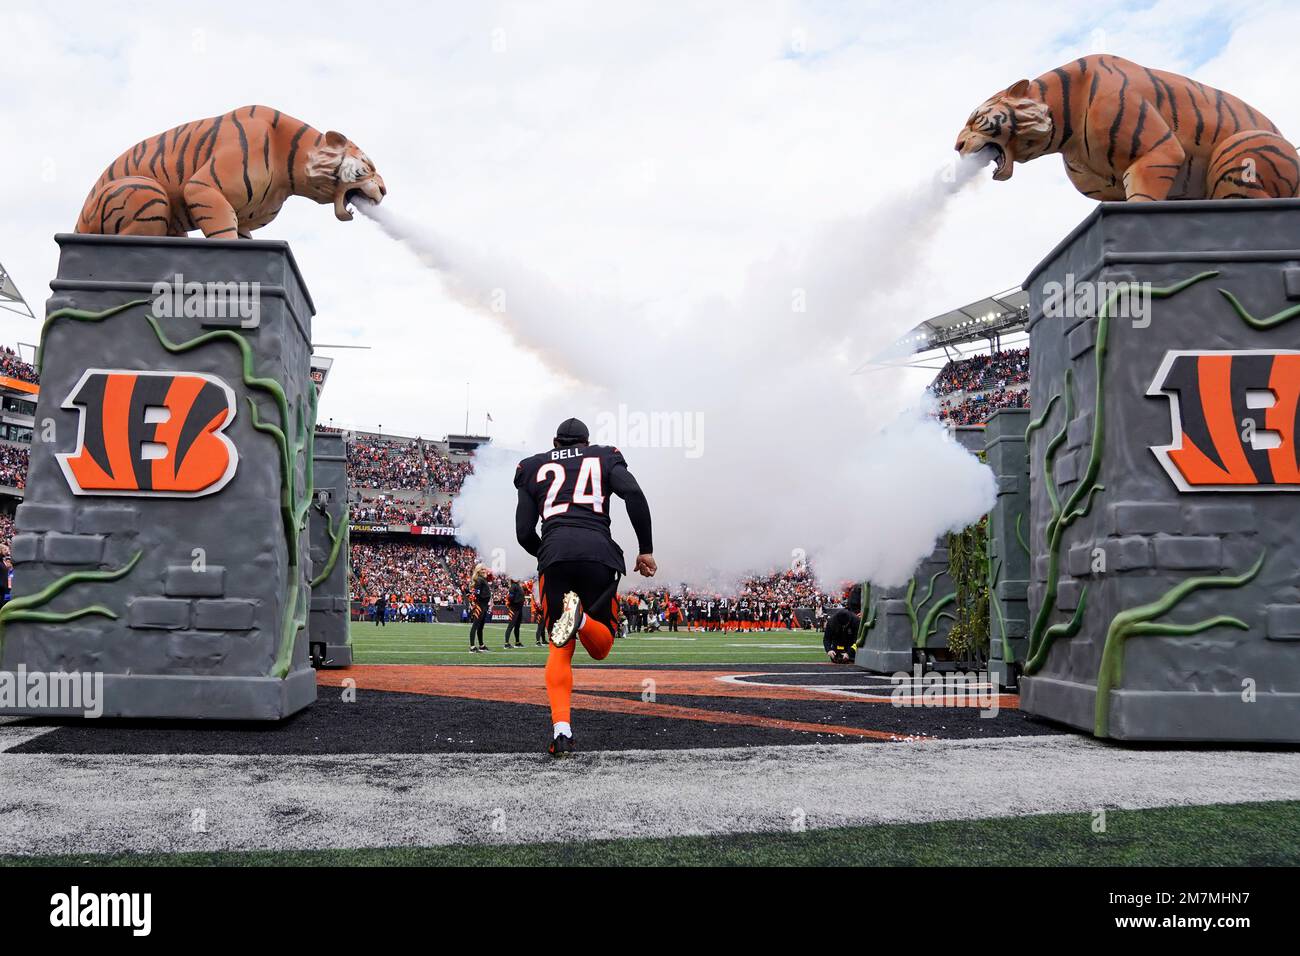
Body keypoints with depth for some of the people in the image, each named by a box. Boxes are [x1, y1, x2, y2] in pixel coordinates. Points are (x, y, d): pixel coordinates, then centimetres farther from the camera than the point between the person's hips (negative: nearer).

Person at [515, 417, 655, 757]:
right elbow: (633, 493, 1)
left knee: (560, 648, 10)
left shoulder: (534, 468, 24)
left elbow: (524, 533, 16)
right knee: (601, 648, 12)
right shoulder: (604, 458, 22)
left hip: (554, 552, 1)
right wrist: (646, 549, 3)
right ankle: (581, 618, -23)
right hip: (598, 551, -1)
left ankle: (561, 728, -11)